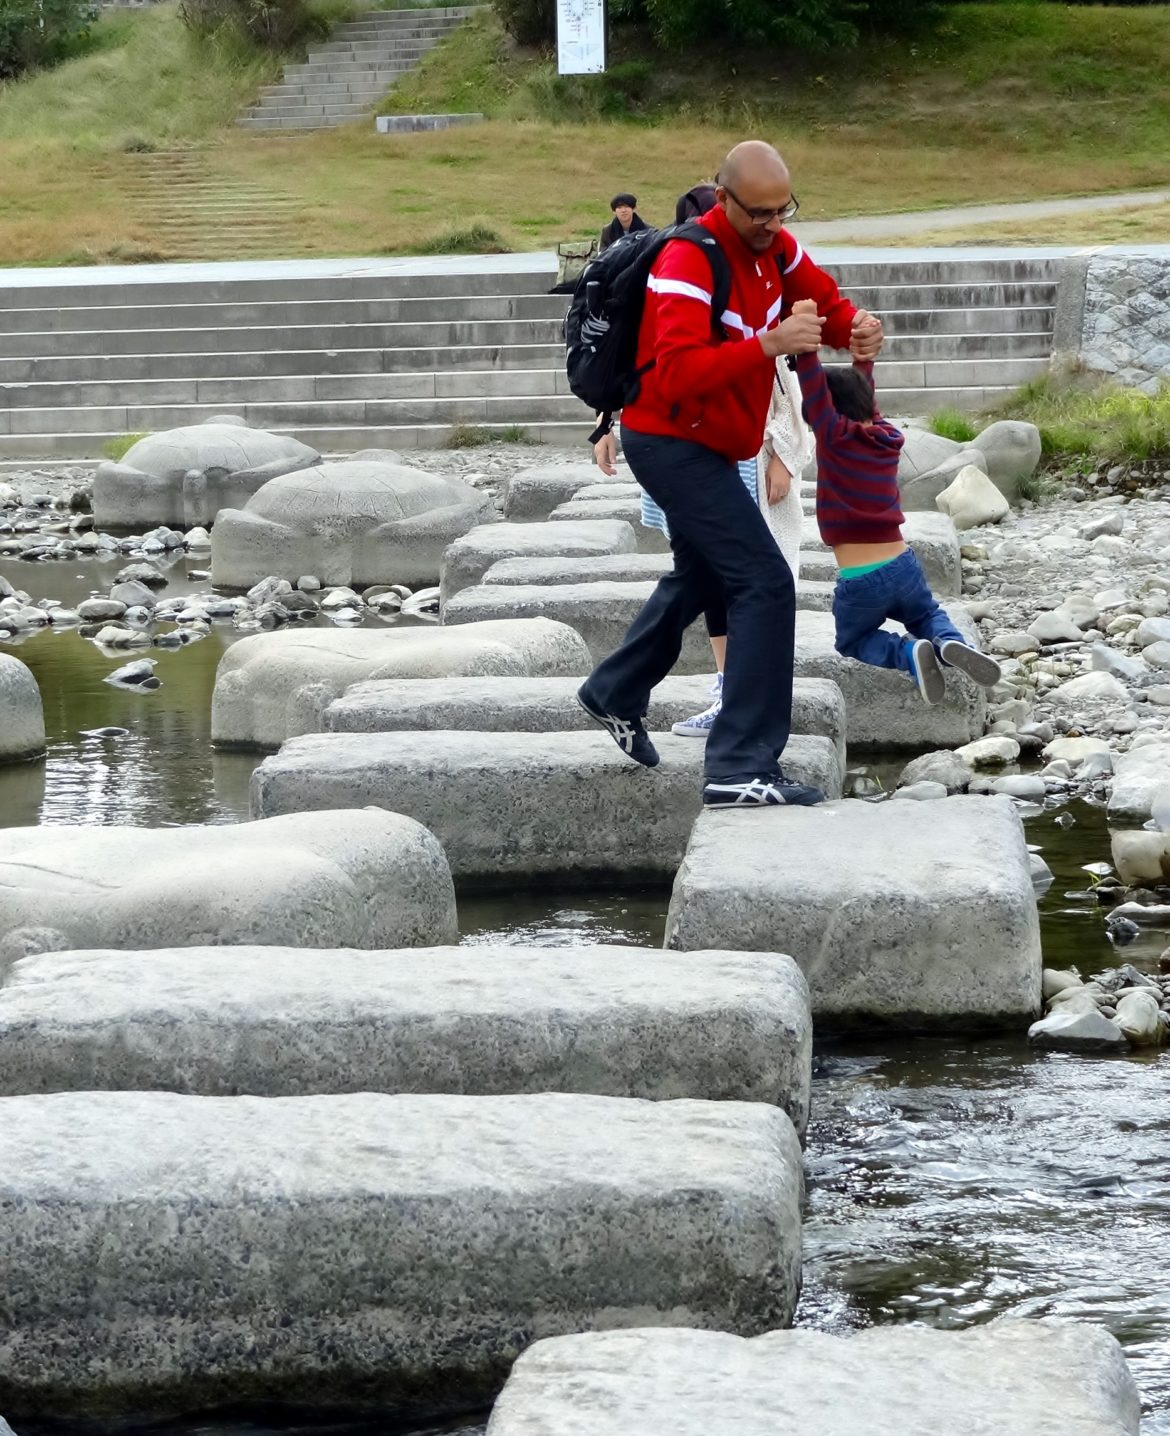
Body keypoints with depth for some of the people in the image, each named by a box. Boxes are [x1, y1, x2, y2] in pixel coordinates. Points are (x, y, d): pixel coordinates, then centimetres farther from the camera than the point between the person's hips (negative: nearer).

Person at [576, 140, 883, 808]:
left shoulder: (775, 247, 1)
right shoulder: (690, 261, -25)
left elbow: (825, 302, 9)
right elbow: (678, 373, -35)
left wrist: (855, 326, -15)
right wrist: (767, 345, -42)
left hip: (706, 446, 10)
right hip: (671, 443, -10)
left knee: (702, 575, 29)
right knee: (764, 582, -19)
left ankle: (615, 696, 50)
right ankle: (742, 769, -22)